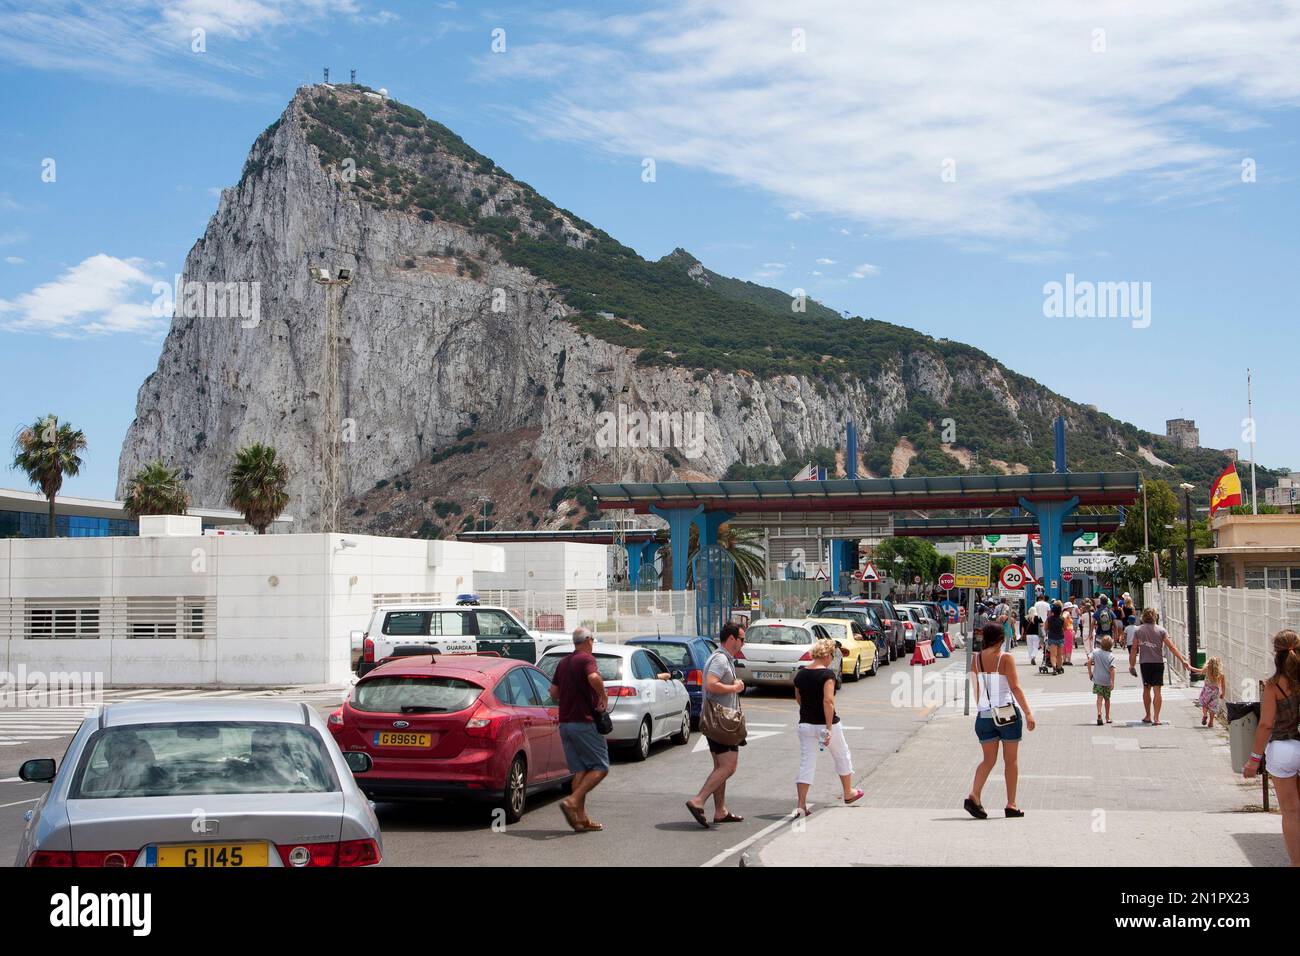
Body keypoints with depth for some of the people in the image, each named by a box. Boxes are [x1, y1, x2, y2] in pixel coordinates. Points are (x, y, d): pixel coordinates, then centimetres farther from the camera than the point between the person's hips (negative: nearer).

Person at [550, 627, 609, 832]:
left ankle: (581, 817, 5)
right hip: (584, 722, -8)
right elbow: (594, 678, -29)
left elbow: (553, 691, 17)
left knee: (579, 770, 9)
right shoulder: (586, 659, -9)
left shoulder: (563, 663, 15)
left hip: (565, 722, 8)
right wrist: (603, 696, -14)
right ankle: (572, 801, -17)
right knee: (600, 767, -2)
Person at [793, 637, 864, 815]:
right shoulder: (827, 674, -15)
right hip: (825, 723, -5)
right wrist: (829, 728, -22)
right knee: (842, 756, 20)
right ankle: (848, 793, 37)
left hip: (805, 724, 5)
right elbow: (828, 701, -23)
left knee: (806, 764, 5)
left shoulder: (800, 674, 3)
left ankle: (801, 806, -3)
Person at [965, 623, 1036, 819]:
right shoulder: (1006, 658, -9)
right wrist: (1027, 713, -12)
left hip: (984, 716, 4)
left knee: (989, 760, 8)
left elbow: (976, 690, 10)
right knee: (1011, 760, 9)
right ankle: (1011, 805, 11)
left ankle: (974, 796, -12)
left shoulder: (975, 659, 4)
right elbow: (1015, 687, -14)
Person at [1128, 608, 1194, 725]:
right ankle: (1156, 718, -5)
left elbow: (1134, 649, -1)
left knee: (1146, 689, 15)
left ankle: (1148, 716, 21)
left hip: (1145, 663, 1)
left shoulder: (1137, 630, -1)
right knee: (1157, 691, 0)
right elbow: (1171, 647, -7)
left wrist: (1132, 665, 6)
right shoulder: (1161, 630, -3)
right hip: (1158, 663, -1)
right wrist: (1183, 660, -5)